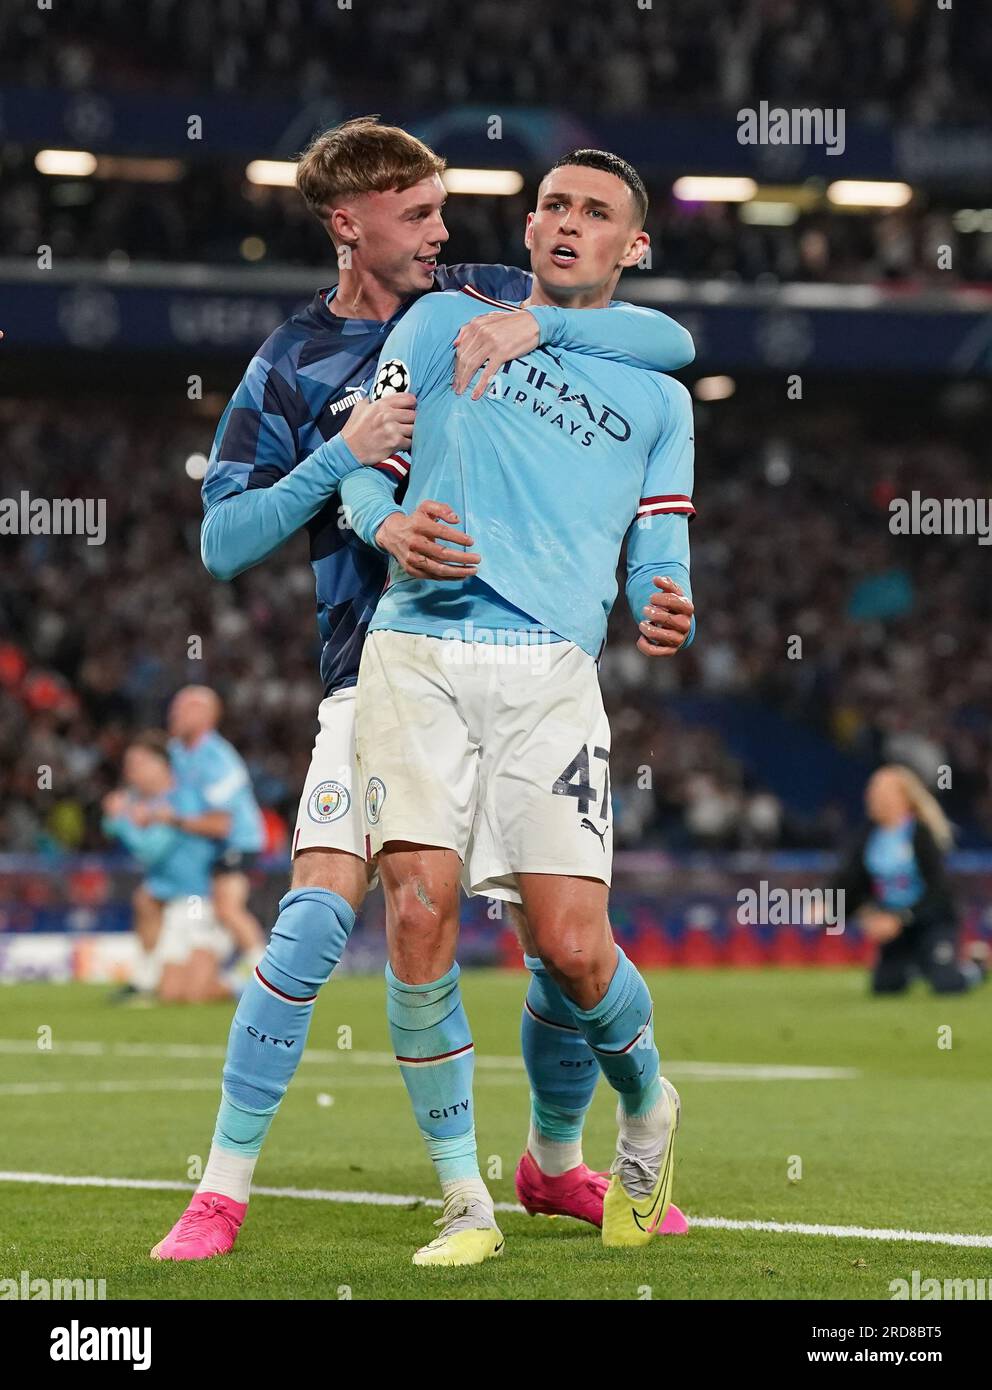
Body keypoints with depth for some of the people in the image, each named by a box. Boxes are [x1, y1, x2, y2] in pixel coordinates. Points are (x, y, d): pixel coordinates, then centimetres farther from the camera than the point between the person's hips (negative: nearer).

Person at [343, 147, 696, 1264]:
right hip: (419, 652, 0)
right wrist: (393, 527, -11)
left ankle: (647, 1104, 22)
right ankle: (463, 1201, -3)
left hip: (553, 670, 0)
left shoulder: (658, 401, 21)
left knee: (571, 950, -12)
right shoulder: (447, 323, 17)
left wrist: (667, 611, -9)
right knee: (420, 908, -16)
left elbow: (658, 560, 15)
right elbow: (362, 467, 12)